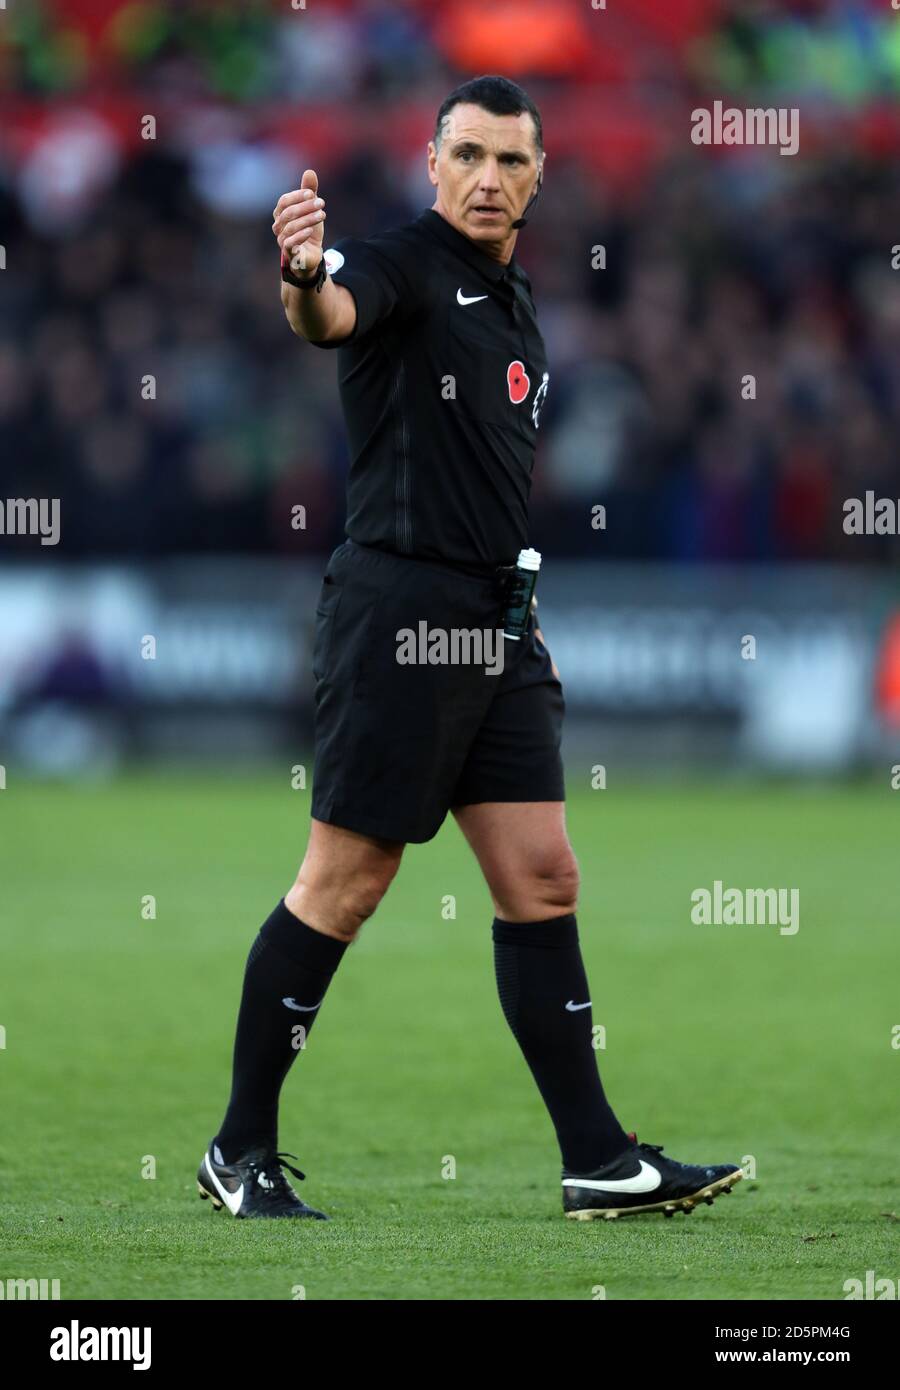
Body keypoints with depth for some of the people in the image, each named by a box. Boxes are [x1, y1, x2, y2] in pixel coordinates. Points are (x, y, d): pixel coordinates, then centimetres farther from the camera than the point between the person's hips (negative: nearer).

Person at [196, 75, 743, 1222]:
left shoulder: (516, 303, 19)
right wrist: (303, 279, -55)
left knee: (542, 880, 5)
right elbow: (336, 313, -32)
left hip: (494, 624, 8)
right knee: (343, 885, -5)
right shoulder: (404, 265, -7)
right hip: (397, 605, -8)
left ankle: (598, 1158, 7)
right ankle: (241, 1149, 3)